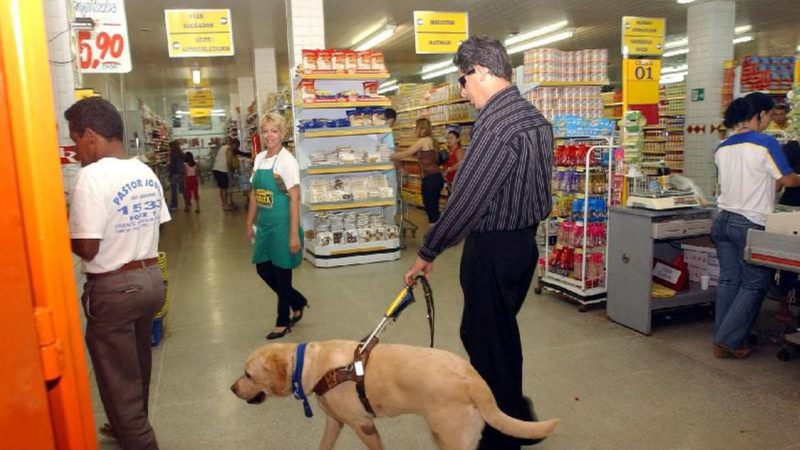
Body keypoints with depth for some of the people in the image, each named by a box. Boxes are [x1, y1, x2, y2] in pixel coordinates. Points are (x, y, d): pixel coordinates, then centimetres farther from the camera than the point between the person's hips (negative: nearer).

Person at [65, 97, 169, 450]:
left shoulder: (93, 176, -19)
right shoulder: (146, 172, 5)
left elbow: (87, 248, -20)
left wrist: (61, 225, -3)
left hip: (113, 289, -8)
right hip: (150, 279, 8)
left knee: (118, 378, 8)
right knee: (136, 367, 25)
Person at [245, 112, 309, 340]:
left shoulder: (287, 160, -13)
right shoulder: (259, 158, 8)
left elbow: (295, 198, -16)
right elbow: (254, 194, 15)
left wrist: (294, 234, -19)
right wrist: (250, 223, 16)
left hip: (282, 225, -7)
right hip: (264, 225, 7)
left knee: (281, 273, 5)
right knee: (263, 270, 13)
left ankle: (283, 322, 24)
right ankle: (297, 302, 35)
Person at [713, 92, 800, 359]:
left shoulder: (723, 147, 7)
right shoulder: (766, 143, -12)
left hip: (723, 220, 6)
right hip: (751, 224, -6)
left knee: (728, 280, 12)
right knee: (755, 284, 7)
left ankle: (721, 342, 16)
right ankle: (730, 340, 5)